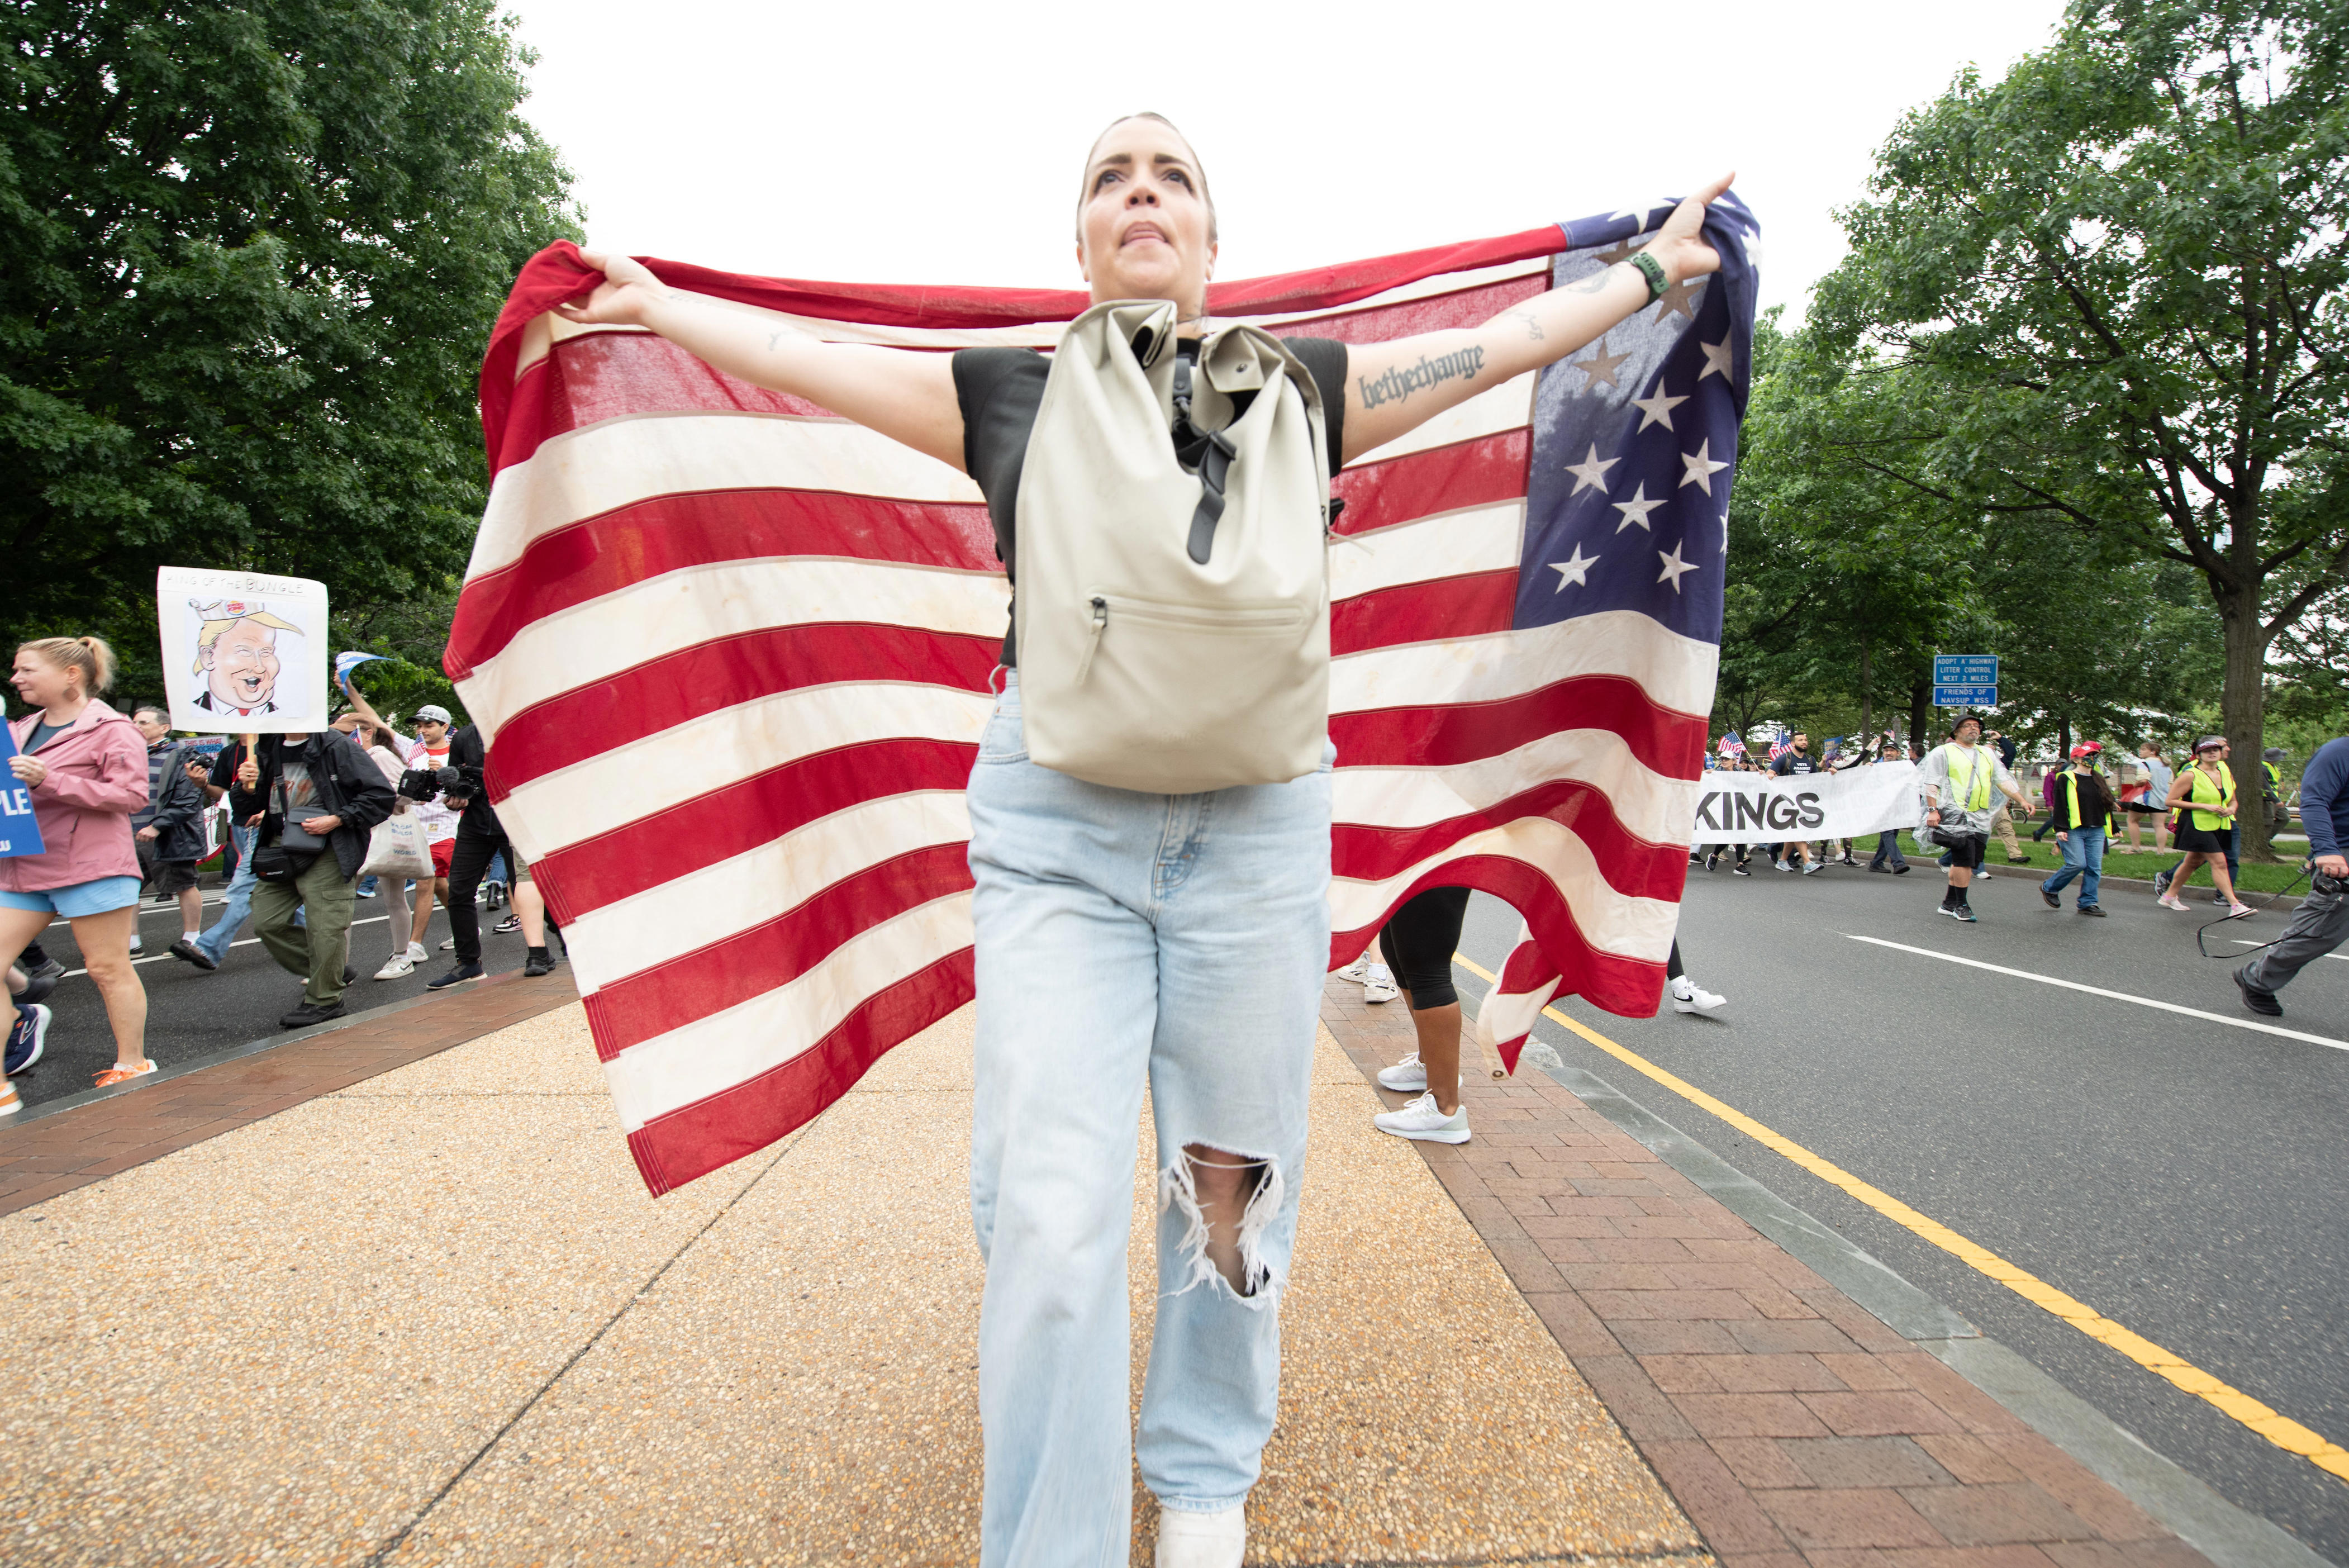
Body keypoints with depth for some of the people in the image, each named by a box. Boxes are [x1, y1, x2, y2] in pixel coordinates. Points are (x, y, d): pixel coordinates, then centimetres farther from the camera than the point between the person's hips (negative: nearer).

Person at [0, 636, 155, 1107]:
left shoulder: (111, 730, -6)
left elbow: (132, 795, -16)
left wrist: (51, 780, -22)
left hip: (90, 868, -7)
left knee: (108, 968, 2)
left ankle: (132, 1062, 17)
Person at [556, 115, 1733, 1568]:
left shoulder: (1298, 385, 11)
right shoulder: (1008, 392, 11)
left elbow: (1502, 343, 20)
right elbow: (796, 355, 22)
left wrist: (1656, 266, 28)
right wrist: (651, 300, 32)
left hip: (1256, 821, 1)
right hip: (1053, 828, -1)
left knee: (1231, 1186, 11)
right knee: (1048, 1216, -6)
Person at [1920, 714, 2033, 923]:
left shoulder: (1988, 754, 22)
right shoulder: (1943, 753, 4)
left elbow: (2003, 780, 18)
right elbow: (1932, 784, -2)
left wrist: (2021, 800, 5)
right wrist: (1933, 810, -13)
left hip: (1981, 816, 6)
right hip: (1955, 813, -6)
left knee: (1963, 862, 5)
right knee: (1965, 858, -14)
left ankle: (1949, 904, 15)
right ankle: (1961, 905, -5)